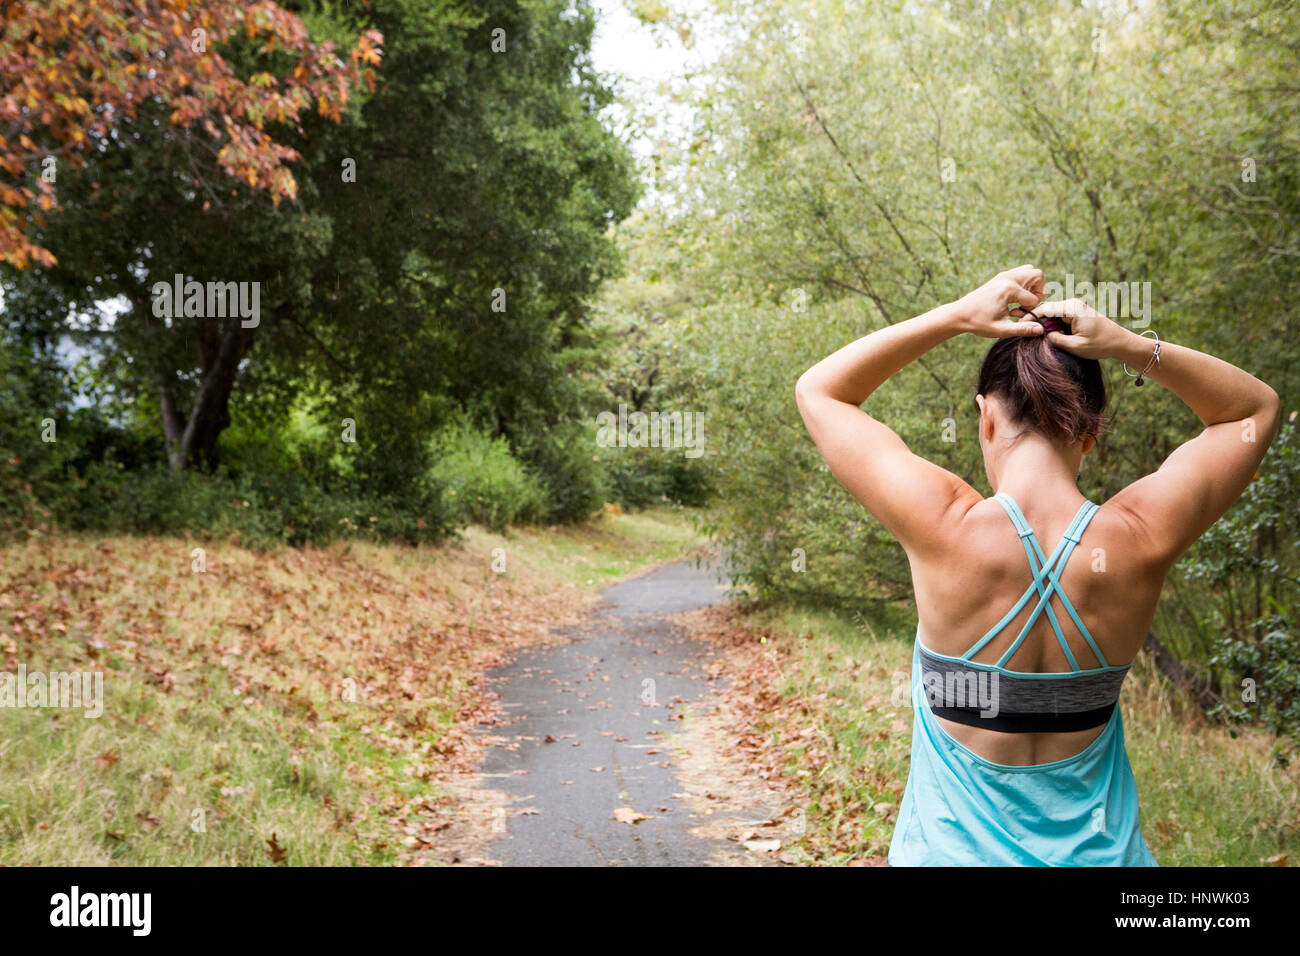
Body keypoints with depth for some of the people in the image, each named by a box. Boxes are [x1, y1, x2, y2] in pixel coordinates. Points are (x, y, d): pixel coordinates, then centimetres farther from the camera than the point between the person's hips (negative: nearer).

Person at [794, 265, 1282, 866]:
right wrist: (1133, 349, -10)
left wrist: (958, 316, -12)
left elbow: (818, 391, -6)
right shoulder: (1138, 540, -16)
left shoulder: (944, 528, -22)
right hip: (1096, 852, 2)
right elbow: (1255, 410, 4)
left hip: (953, 847, -2)